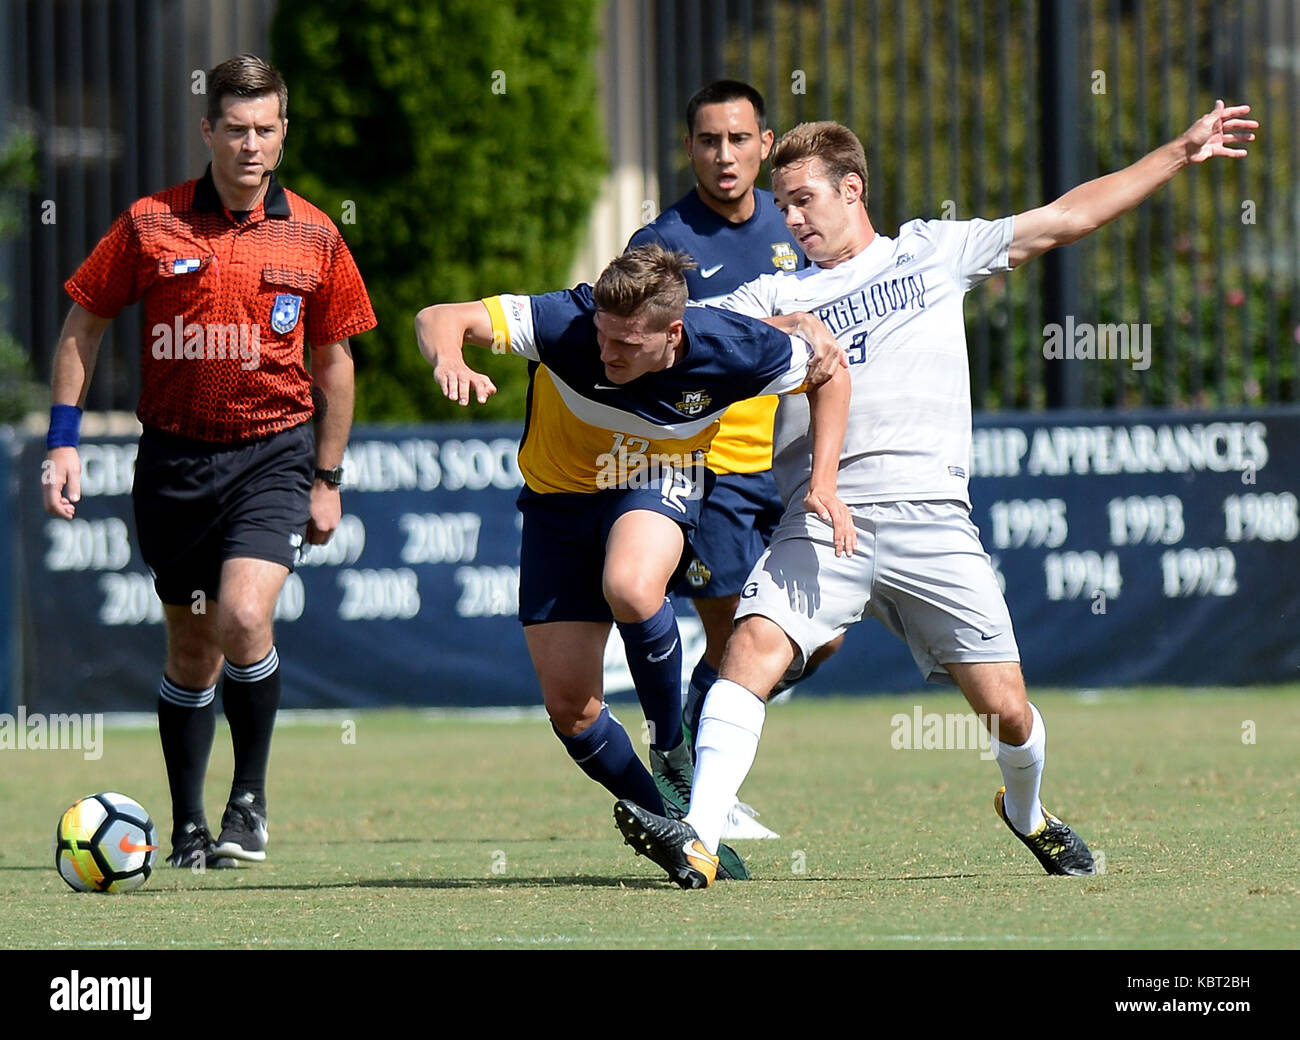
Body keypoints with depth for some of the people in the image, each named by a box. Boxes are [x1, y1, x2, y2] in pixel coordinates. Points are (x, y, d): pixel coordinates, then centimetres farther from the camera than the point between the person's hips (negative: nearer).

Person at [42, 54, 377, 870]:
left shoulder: (313, 237, 0)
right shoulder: (151, 224, -3)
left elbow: (334, 357, 10)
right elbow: (84, 323, 5)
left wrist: (327, 479, 10)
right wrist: (64, 441, -1)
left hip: (273, 451, -1)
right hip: (175, 455, 1)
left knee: (244, 618, -21)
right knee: (191, 649, 9)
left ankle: (250, 799, -3)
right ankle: (189, 830, 22)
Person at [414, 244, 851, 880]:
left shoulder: (726, 350, -26)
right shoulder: (565, 324, -29)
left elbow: (829, 373, -7)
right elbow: (438, 319, -31)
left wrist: (823, 481, -15)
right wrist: (449, 361, -55)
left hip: (656, 491, -2)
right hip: (559, 496, 2)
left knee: (631, 590, -37)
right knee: (570, 708, -5)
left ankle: (673, 748, -11)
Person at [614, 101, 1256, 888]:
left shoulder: (934, 252, 16)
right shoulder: (776, 297, 17)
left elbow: (1071, 217, 18)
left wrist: (1181, 153, 18)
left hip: (931, 520, -1)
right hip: (823, 522, 1)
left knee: (1005, 706, -4)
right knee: (755, 645, -23)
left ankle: (1028, 812, 29)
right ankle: (698, 839, -31)